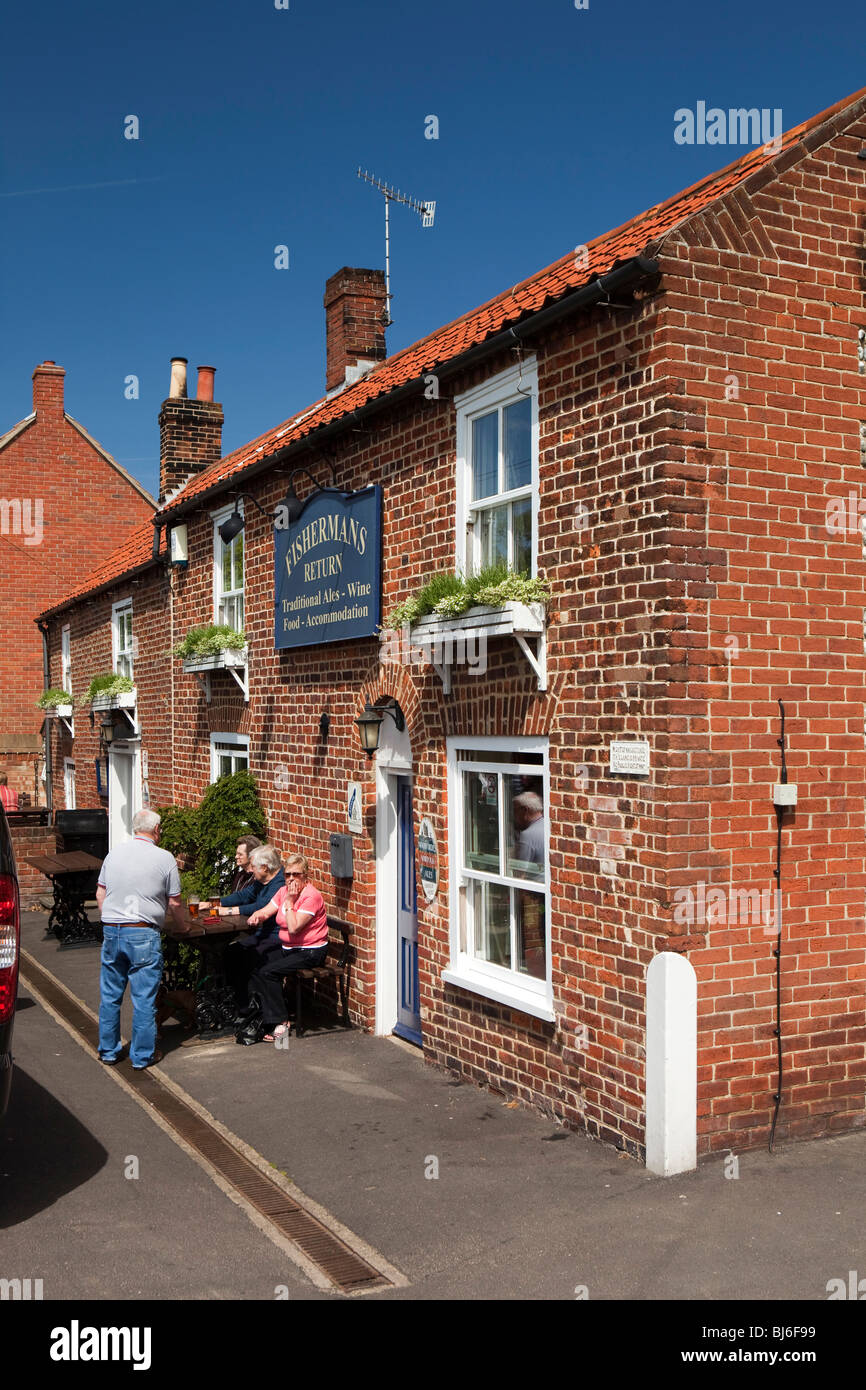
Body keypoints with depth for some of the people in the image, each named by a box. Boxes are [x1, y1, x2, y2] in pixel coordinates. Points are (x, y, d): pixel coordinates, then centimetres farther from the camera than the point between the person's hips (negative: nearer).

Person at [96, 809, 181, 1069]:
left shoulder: (114, 853, 6)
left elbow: (100, 894, 11)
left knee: (110, 996, 15)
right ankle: (142, 1055, 11)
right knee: (144, 998, 4)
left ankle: (108, 1050, 25)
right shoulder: (165, 858, -6)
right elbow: (174, 902, -1)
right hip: (144, 934, -5)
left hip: (111, 931, 5)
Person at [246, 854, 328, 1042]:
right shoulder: (284, 891, 9)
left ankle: (280, 1024, -14)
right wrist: (257, 916, -19)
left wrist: (289, 902, -20)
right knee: (255, 967, -11)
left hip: (310, 952, -8)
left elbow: (294, 928, -24)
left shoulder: (311, 896, -17)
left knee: (268, 972, -22)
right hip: (288, 948, 8)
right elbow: (266, 911, 2)